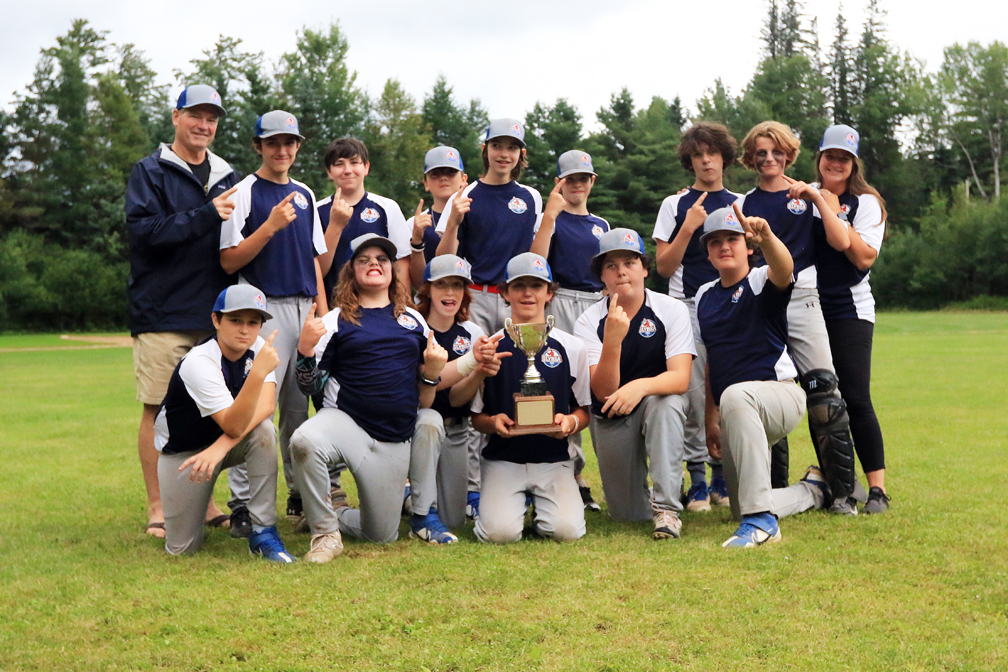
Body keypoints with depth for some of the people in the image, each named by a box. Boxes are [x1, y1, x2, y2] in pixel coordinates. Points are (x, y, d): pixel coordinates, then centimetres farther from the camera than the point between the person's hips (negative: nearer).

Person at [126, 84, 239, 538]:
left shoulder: (227, 177, 16)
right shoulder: (150, 172, 1)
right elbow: (144, 230, -14)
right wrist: (206, 217, -20)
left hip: (214, 314, 4)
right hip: (162, 314, -4)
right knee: (159, 410, -2)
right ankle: (158, 508, 6)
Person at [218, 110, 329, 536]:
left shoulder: (304, 195, 16)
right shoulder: (244, 193, -3)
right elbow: (229, 261, -9)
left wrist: (323, 311, 11)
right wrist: (270, 226, -19)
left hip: (305, 309, 6)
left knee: (299, 406, 11)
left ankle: (302, 492, 19)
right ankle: (242, 502, -6)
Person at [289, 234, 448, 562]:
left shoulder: (414, 321, 14)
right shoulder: (336, 320, 5)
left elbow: (423, 401, 16)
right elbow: (309, 386, 0)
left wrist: (433, 371, -4)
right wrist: (305, 350, -17)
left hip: (394, 440, 3)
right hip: (345, 420, -3)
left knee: (382, 536, 5)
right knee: (305, 441, -39)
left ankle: (336, 512, 38)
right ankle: (325, 532, -16)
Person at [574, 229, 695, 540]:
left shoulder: (671, 310, -13)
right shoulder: (589, 322, -11)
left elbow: (680, 378, -23)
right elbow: (603, 391, -22)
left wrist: (641, 386, -43)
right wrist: (613, 339, -37)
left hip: (658, 407, -1)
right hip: (610, 418, 1)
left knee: (666, 401, -38)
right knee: (627, 514, 0)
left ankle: (666, 507, -30)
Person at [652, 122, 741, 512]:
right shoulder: (675, 205, 9)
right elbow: (663, 267, 2)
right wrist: (689, 227, -7)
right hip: (687, 308, -2)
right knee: (693, 395, -8)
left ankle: (722, 479, 9)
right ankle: (696, 481, 0)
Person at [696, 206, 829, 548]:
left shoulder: (764, 282, -4)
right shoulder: (704, 296, 14)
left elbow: (784, 267, -31)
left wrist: (766, 237, -53)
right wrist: (711, 420, 15)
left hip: (781, 394, -7)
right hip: (738, 415, 7)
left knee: (735, 395, -42)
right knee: (742, 509, 7)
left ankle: (761, 519, -41)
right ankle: (813, 490, 38)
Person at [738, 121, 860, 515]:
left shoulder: (806, 197, 8)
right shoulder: (744, 204, 14)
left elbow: (841, 243, -5)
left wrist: (817, 198, -9)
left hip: (800, 299, -2)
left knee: (823, 393, -11)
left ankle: (843, 493, -7)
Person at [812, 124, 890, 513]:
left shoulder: (865, 203, -1)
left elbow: (864, 257, -13)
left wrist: (834, 215, -15)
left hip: (849, 312, -4)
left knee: (856, 400, -12)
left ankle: (877, 488, -7)